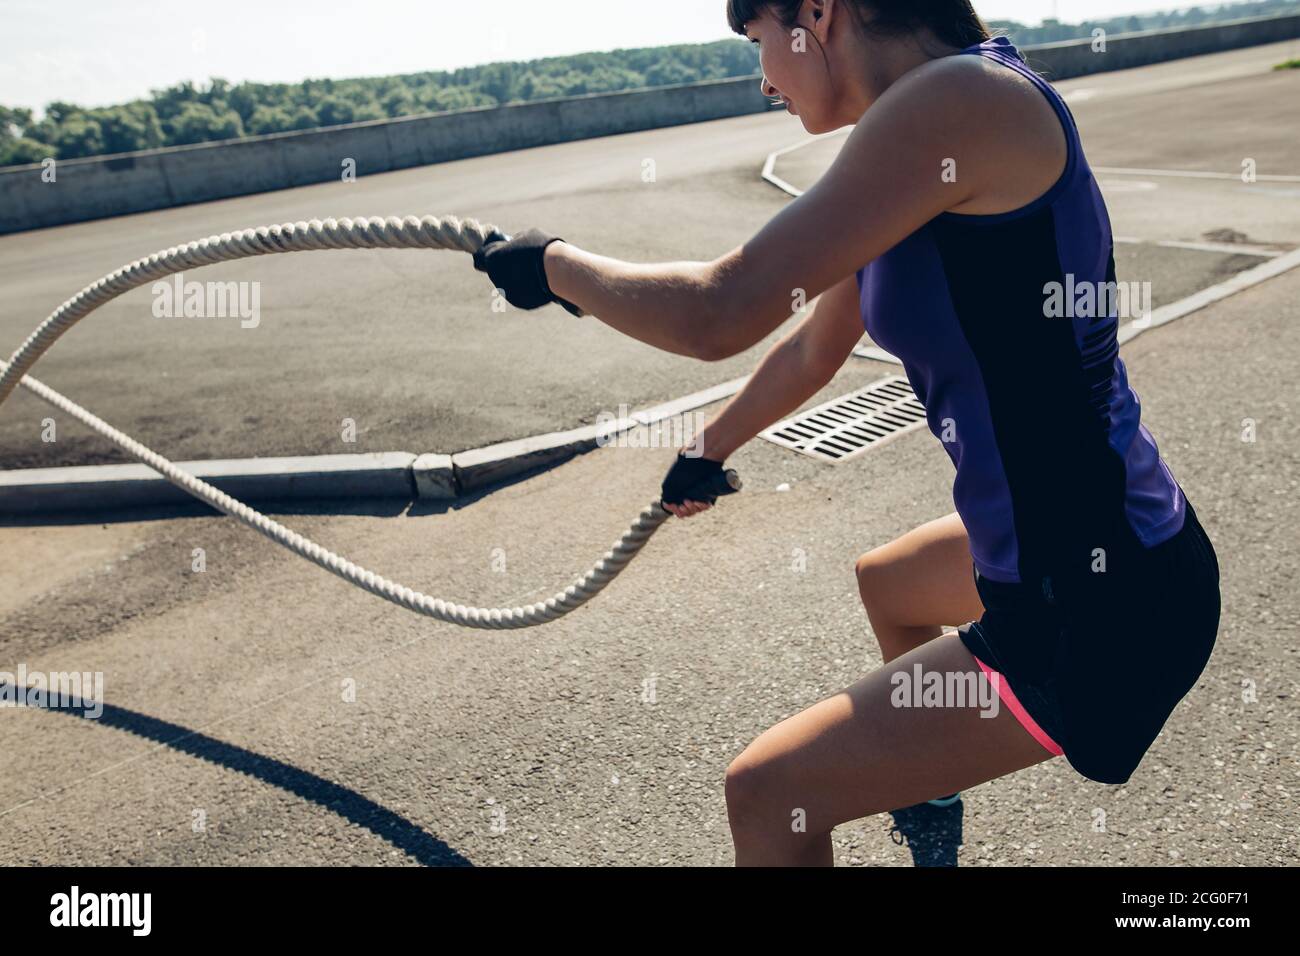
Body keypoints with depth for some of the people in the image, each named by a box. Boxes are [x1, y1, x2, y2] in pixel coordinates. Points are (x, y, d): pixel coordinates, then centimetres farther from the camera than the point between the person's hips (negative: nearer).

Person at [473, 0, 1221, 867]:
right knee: (882, 582, 37)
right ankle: (928, 792, 62)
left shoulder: (959, 99, -22)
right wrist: (708, 453, 35)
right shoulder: (910, 152, 7)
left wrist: (554, 266, -6)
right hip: (1069, 550, 10)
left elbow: (717, 314, -25)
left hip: (1102, 607, -10)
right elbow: (810, 353, 20)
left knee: (765, 794, -3)